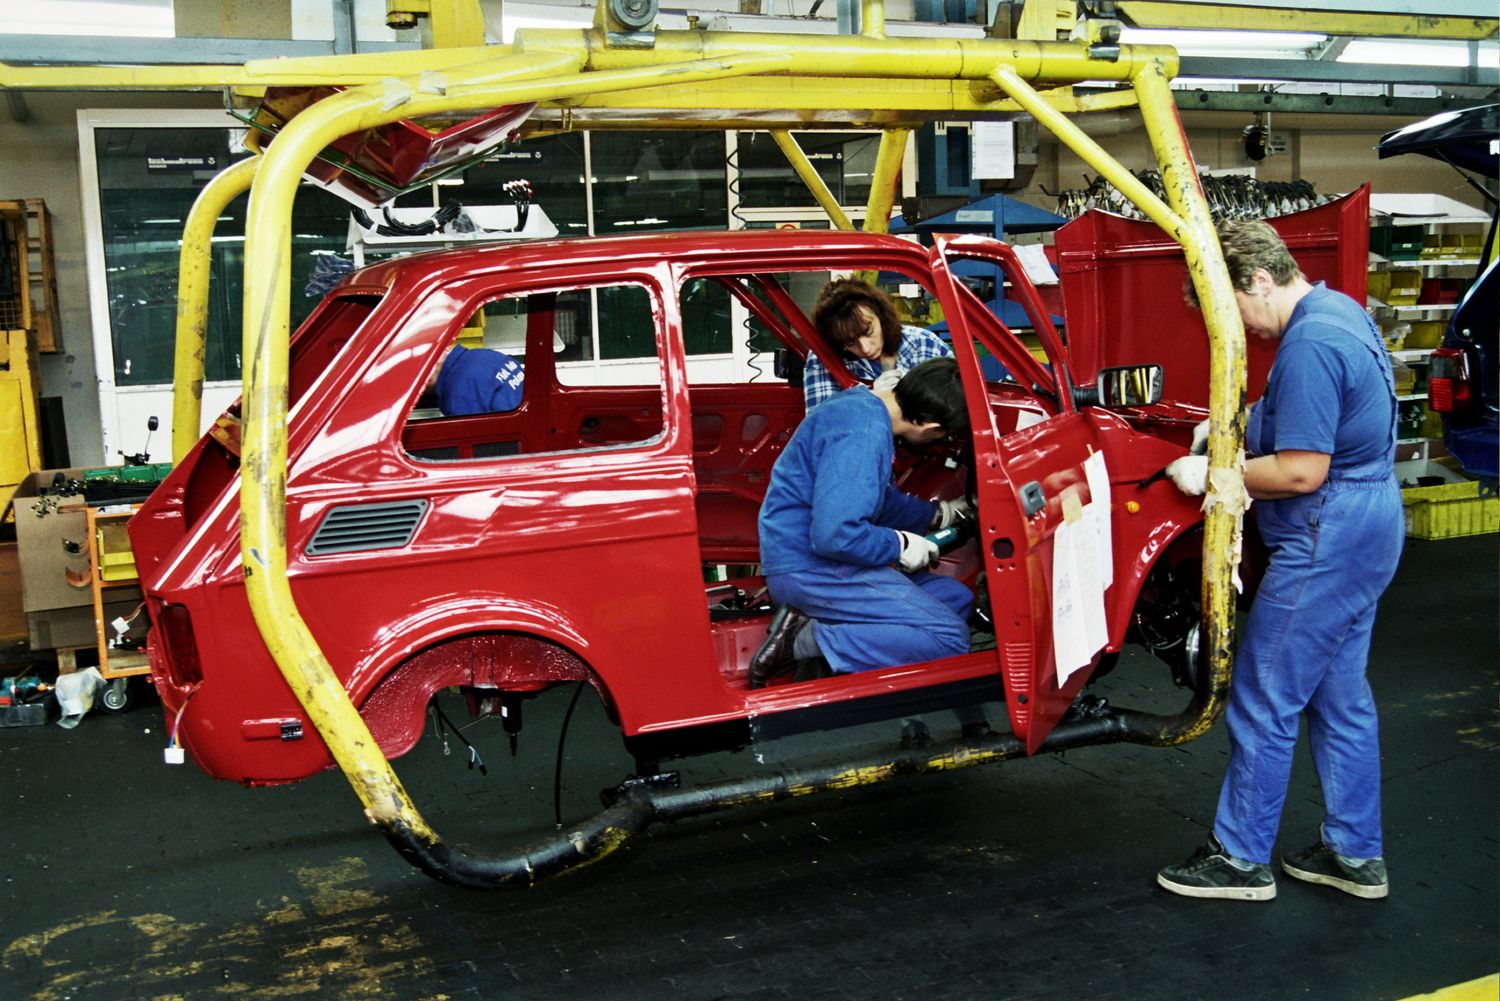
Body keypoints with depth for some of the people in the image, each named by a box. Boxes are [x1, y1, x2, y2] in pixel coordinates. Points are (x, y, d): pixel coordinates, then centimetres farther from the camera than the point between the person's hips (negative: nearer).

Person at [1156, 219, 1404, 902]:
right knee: (1340, 696, 18)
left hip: (1326, 548, -11)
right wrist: (1239, 429, 9)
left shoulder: (1307, 348, -23)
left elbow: (1301, 472, -25)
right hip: (1367, 534, 11)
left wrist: (1212, 474, -14)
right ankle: (1355, 854, 29)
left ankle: (1240, 859, 13)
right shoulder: (1339, 310, 10)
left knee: (1262, 705, 0)